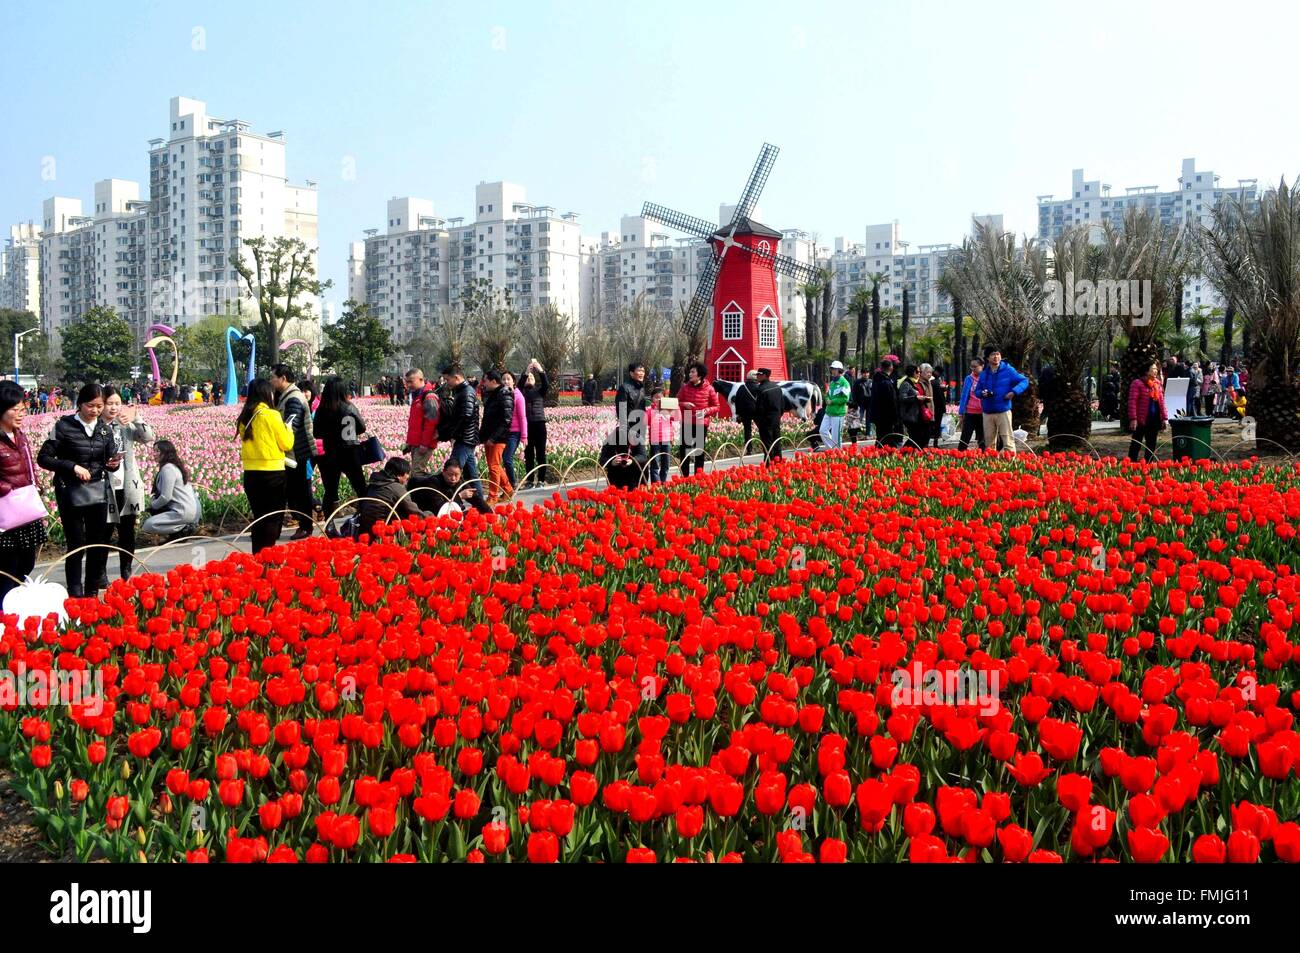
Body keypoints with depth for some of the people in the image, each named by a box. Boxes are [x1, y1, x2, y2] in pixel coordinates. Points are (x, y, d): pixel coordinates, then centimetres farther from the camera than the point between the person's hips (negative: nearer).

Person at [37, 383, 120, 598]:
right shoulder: (64, 426, -7)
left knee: (99, 544, 6)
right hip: (71, 493, -4)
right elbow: (43, 458, -7)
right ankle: (75, 595, 5)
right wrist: (72, 467, -19)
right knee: (77, 545, -3)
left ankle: (92, 592, 19)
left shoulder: (104, 429, 5)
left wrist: (113, 464, -10)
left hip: (98, 492, 4)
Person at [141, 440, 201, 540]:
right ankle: (185, 527, 10)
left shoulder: (167, 469, -13)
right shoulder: (175, 466, 17)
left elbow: (166, 497, -16)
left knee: (147, 525, -11)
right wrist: (154, 497, 9)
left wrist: (153, 505, 1)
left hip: (185, 513, -10)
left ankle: (184, 529, -8)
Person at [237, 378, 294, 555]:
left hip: (251, 473, 6)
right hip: (272, 474, -6)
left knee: (258, 518, 15)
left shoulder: (245, 417, 5)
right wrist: (288, 429, 12)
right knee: (273, 519, 3)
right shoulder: (271, 415, -12)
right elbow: (287, 444, -6)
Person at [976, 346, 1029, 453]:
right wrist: (982, 393, -7)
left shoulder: (1008, 370, -2)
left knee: (1007, 440, -10)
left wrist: (1014, 392, -15)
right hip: (987, 412, 4)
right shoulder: (983, 374, 9)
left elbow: (1024, 381, -1)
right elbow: (978, 391, 17)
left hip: (1003, 411, -4)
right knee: (989, 441, 11)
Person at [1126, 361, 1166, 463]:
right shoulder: (1137, 383, -6)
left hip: (1154, 420, 6)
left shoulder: (1157, 384, 14)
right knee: (1136, 444, 0)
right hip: (1141, 420, -6)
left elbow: (1161, 402, 15)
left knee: (1151, 445, 10)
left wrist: (1164, 418, 8)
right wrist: (1133, 418, -19)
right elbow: (1132, 401, -12)